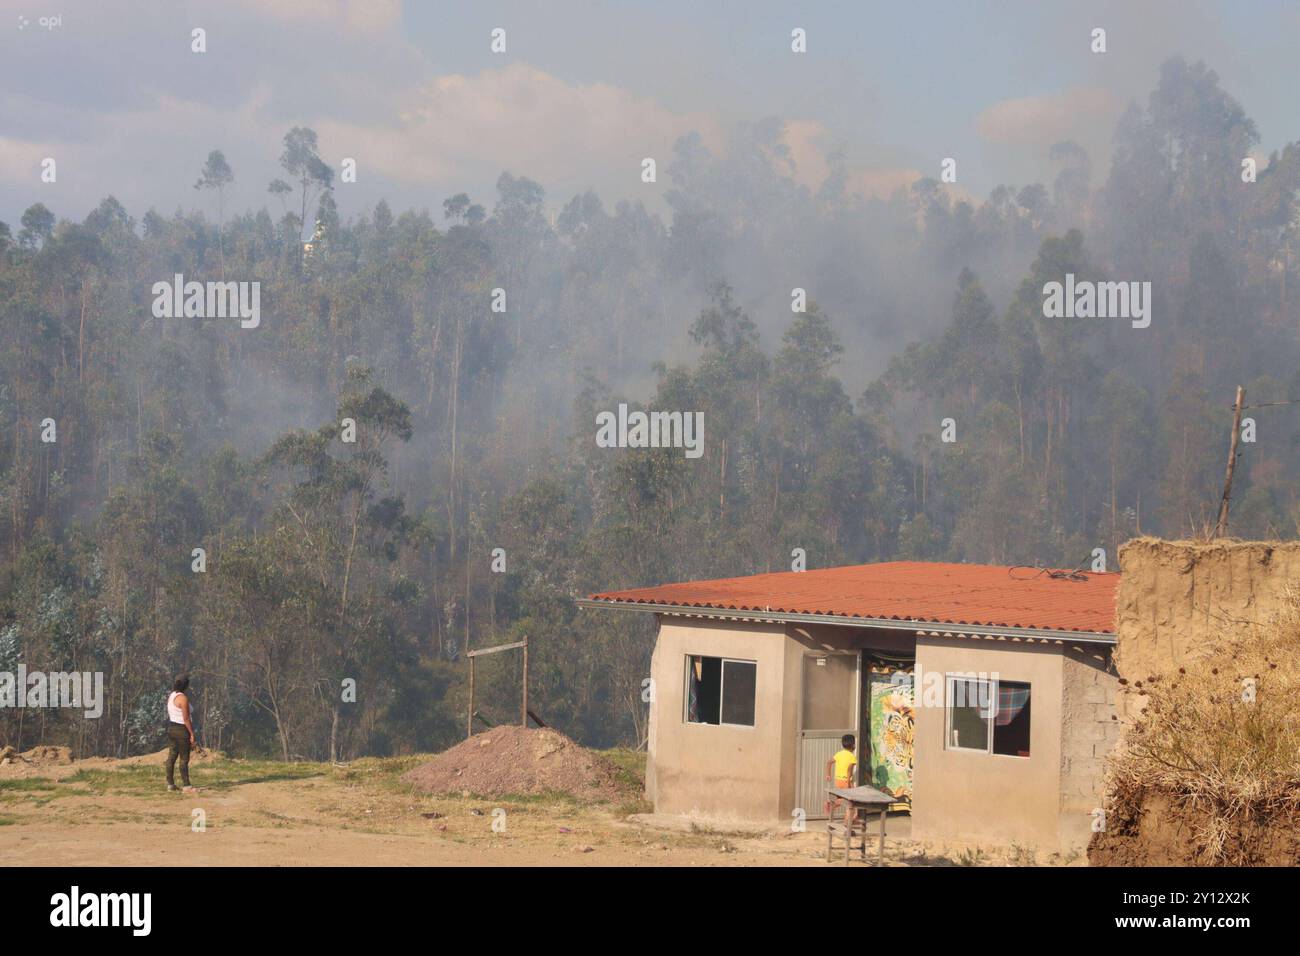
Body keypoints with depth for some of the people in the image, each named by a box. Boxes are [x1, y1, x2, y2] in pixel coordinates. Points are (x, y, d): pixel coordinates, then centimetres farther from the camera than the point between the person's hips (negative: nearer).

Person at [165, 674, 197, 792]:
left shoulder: (171, 696, 6)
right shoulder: (183, 698, -20)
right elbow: (186, 718, -20)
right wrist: (192, 733, -14)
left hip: (171, 728, 8)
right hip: (182, 729, -8)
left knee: (171, 756, 9)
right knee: (184, 759, -1)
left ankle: (170, 783, 11)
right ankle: (186, 784, 2)